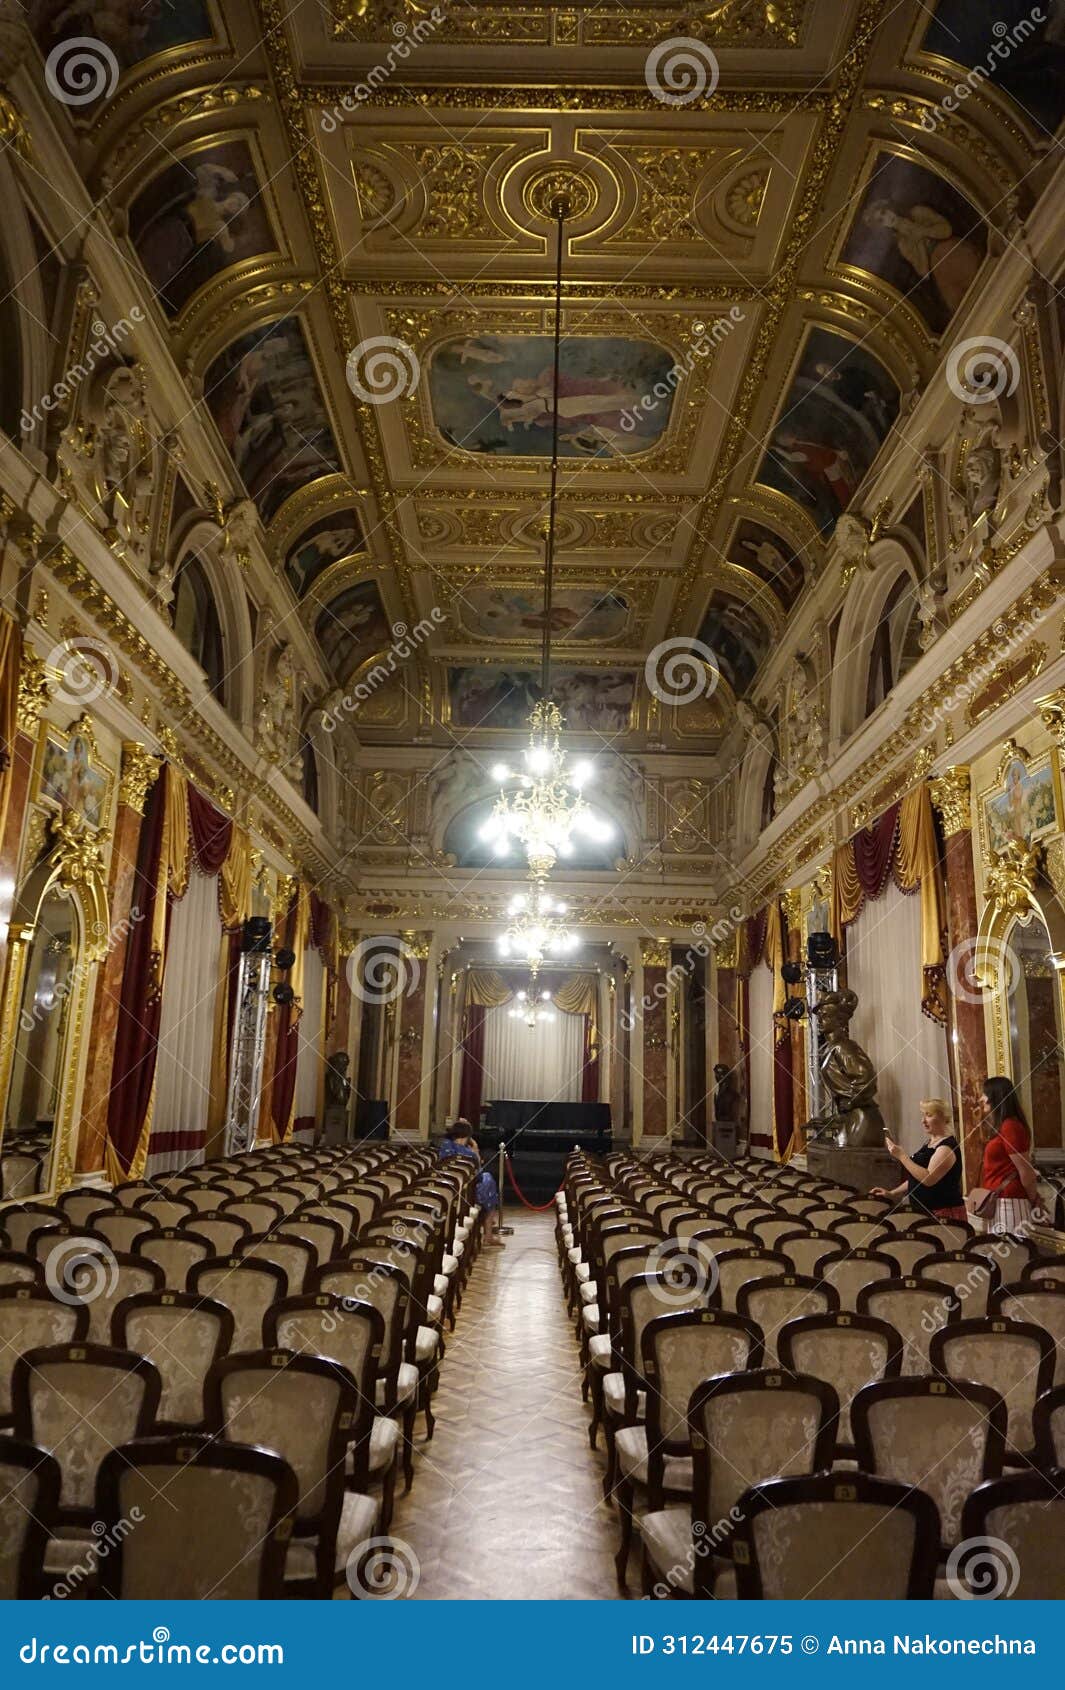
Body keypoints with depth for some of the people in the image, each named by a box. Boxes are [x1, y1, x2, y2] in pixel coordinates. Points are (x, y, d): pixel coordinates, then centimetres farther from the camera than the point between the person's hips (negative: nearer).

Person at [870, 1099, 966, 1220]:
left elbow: (928, 1179, -26)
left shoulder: (947, 1147, -14)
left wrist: (902, 1156, -23)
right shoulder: (929, 1142, 15)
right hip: (924, 1212, 8)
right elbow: (916, 1178, 22)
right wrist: (892, 1193, 13)